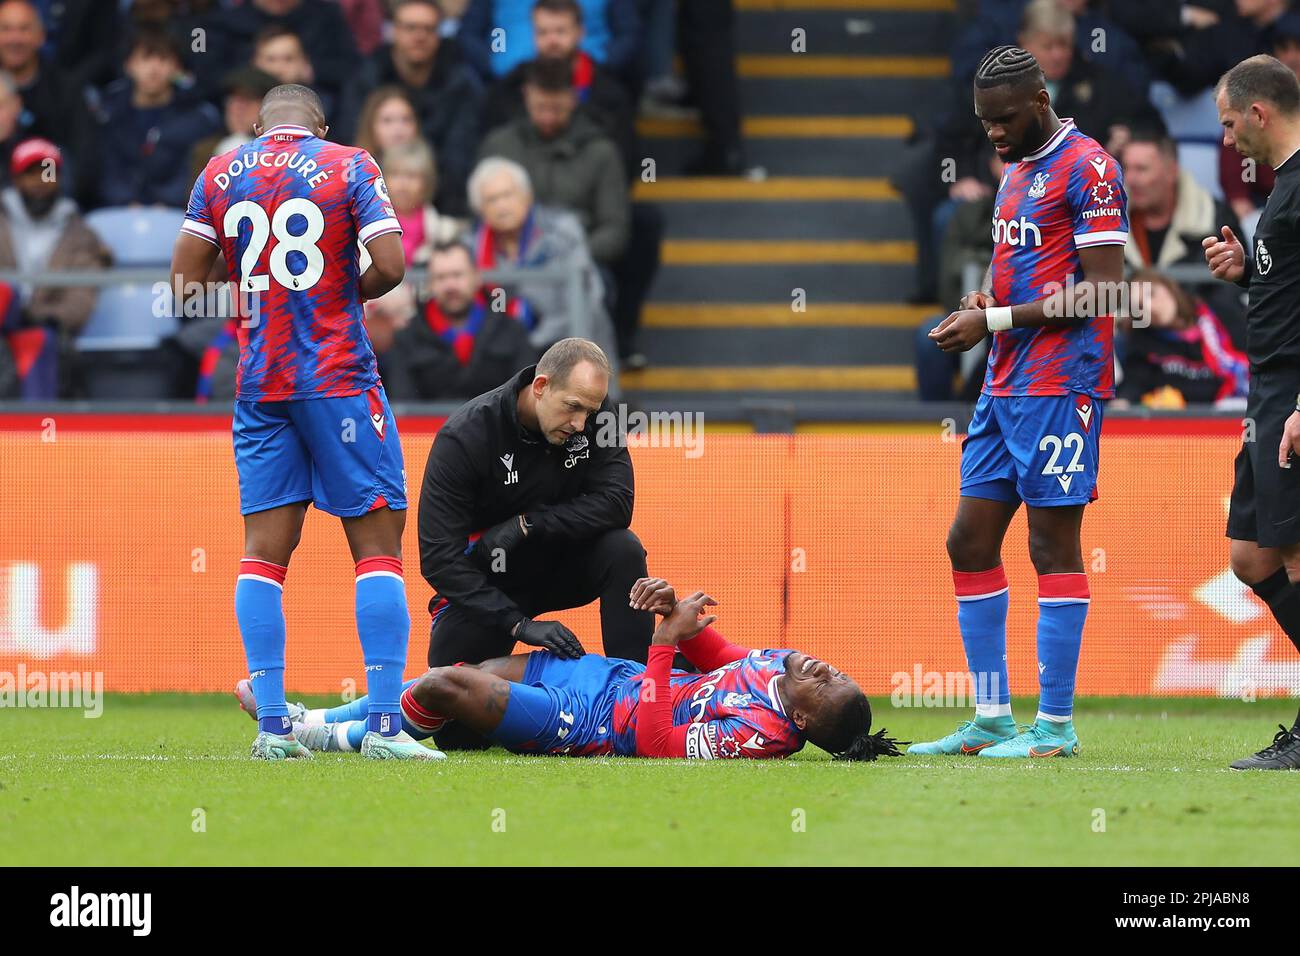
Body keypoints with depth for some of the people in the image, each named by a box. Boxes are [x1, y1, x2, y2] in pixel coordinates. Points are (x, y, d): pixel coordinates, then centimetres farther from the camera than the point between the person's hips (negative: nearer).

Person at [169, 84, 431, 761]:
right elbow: (390, 265, -11)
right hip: (340, 378, -3)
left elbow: (184, 282, 4)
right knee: (377, 540, -1)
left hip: (260, 386, 3)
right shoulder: (348, 167, -1)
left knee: (264, 548, 5)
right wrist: (349, 292, 9)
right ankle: (384, 724, -9)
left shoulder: (221, 174, 8)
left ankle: (271, 726, -1)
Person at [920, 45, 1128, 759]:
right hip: (1005, 385, 10)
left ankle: (1055, 725, -2)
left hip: (1060, 386, -10)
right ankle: (992, 720, 14)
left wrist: (994, 321, -15)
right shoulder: (1016, 171, 19)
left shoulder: (1086, 168, -11)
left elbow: (1101, 291, -16)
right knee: (970, 543, 8)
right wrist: (982, 301, 7)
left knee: (1053, 546, -6)